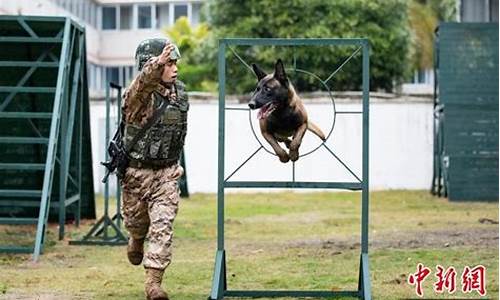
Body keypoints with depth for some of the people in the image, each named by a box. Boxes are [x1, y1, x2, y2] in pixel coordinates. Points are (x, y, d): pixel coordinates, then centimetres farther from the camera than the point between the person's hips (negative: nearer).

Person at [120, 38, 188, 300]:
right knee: (136, 221, 17)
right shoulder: (139, 94, -17)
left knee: (163, 226, -9)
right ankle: (137, 241, 52)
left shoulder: (179, 92, 2)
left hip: (166, 172, 3)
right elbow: (142, 84, -44)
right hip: (136, 171, -3)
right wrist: (157, 63, -62)